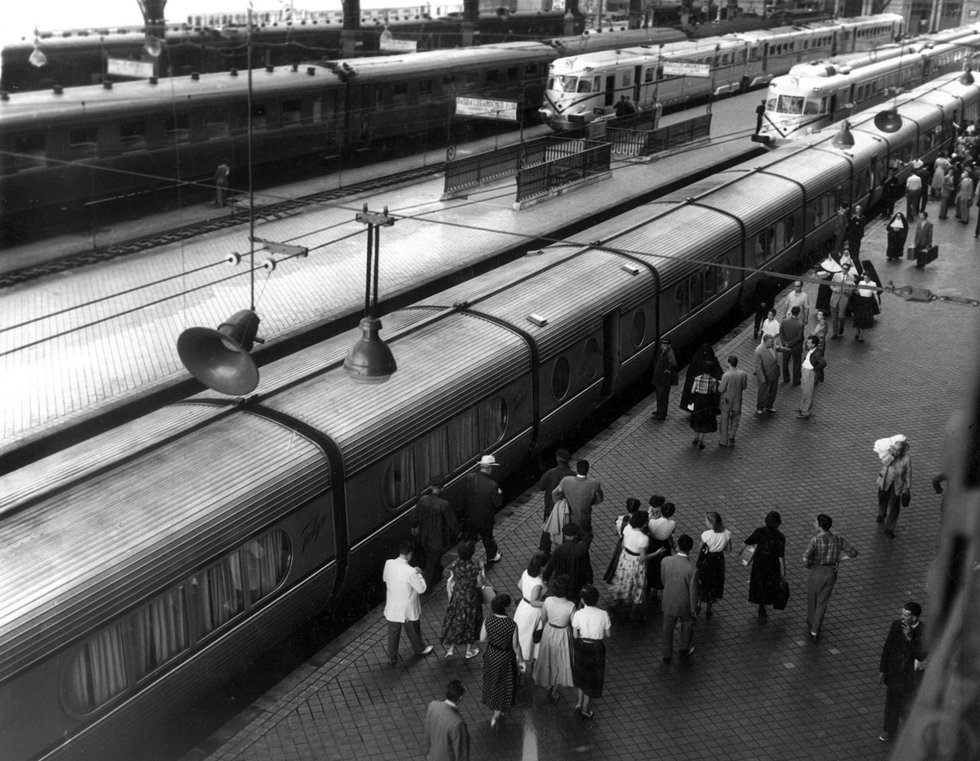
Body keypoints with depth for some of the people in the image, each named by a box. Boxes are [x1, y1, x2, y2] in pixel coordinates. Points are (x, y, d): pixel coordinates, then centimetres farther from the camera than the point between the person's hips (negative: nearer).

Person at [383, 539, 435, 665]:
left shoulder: (388, 564, -15)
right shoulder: (410, 572, -31)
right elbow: (421, 589, -18)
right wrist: (419, 574, -5)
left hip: (392, 609, 4)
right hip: (408, 610, -4)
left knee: (393, 634, 21)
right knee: (414, 632, 24)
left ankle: (392, 658, 35)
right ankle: (419, 649, 48)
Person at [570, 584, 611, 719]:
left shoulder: (578, 614, -18)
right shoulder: (603, 614, -19)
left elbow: (575, 635, -10)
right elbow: (608, 633, -7)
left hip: (582, 647, 1)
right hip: (597, 649, -1)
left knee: (582, 674, 28)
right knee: (593, 679, 18)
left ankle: (579, 703, 38)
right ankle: (584, 710, 30)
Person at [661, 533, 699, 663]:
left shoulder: (665, 561, -20)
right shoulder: (692, 569, -31)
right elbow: (693, 591, -19)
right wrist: (694, 608, -2)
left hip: (668, 602, 2)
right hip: (684, 604, -2)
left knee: (668, 628, 23)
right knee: (687, 623, 29)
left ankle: (667, 655, 38)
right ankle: (685, 649, 49)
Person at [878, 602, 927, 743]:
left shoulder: (924, 633, -24)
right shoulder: (897, 625, -10)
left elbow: (921, 656, -29)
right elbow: (887, 648, 0)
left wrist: (910, 638, -37)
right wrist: (882, 670, 6)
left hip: (911, 676, -4)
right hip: (894, 672, 4)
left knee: (906, 707, 9)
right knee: (891, 703, 20)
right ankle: (890, 730, 42)